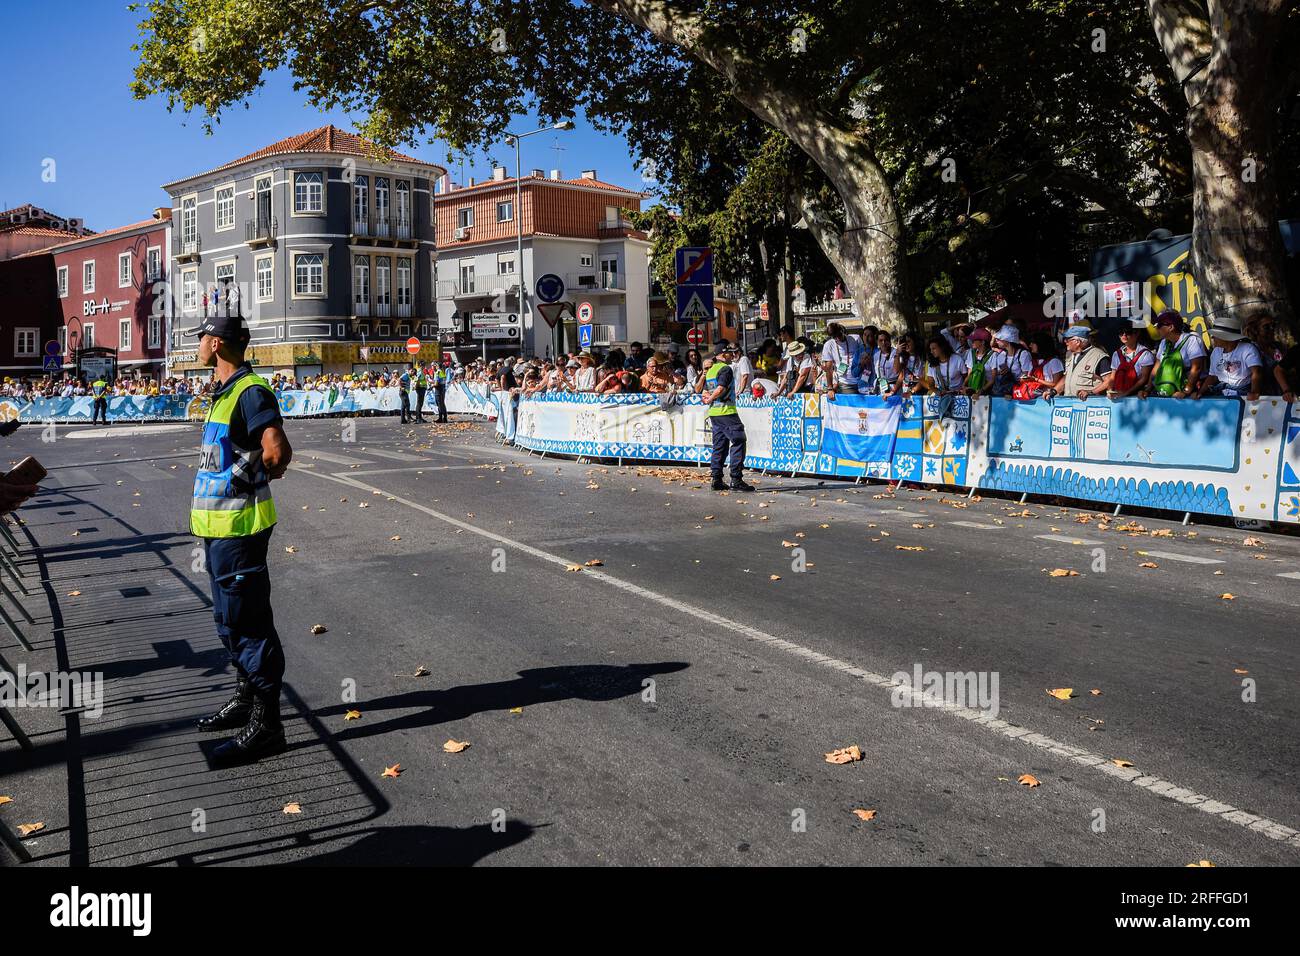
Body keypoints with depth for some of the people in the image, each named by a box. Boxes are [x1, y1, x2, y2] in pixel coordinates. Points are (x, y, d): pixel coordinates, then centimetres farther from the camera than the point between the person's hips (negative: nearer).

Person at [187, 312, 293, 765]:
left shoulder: (251, 392, -17)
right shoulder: (225, 392, 15)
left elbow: (277, 451, -30)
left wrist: (259, 474, -12)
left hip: (238, 527, -11)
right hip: (218, 523, 11)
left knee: (247, 623, -5)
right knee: (230, 620, 21)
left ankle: (265, 725, 3)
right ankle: (245, 699, 36)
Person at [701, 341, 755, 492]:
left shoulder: (710, 370, 18)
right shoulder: (726, 369, -10)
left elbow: (705, 393, 18)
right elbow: (720, 389, -20)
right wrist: (709, 400, -6)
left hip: (713, 413, 9)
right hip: (727, 412, -9)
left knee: (720, 445, 11)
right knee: (738, 443, -6)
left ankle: (717, 480, 9)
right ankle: (736, 479, -10)